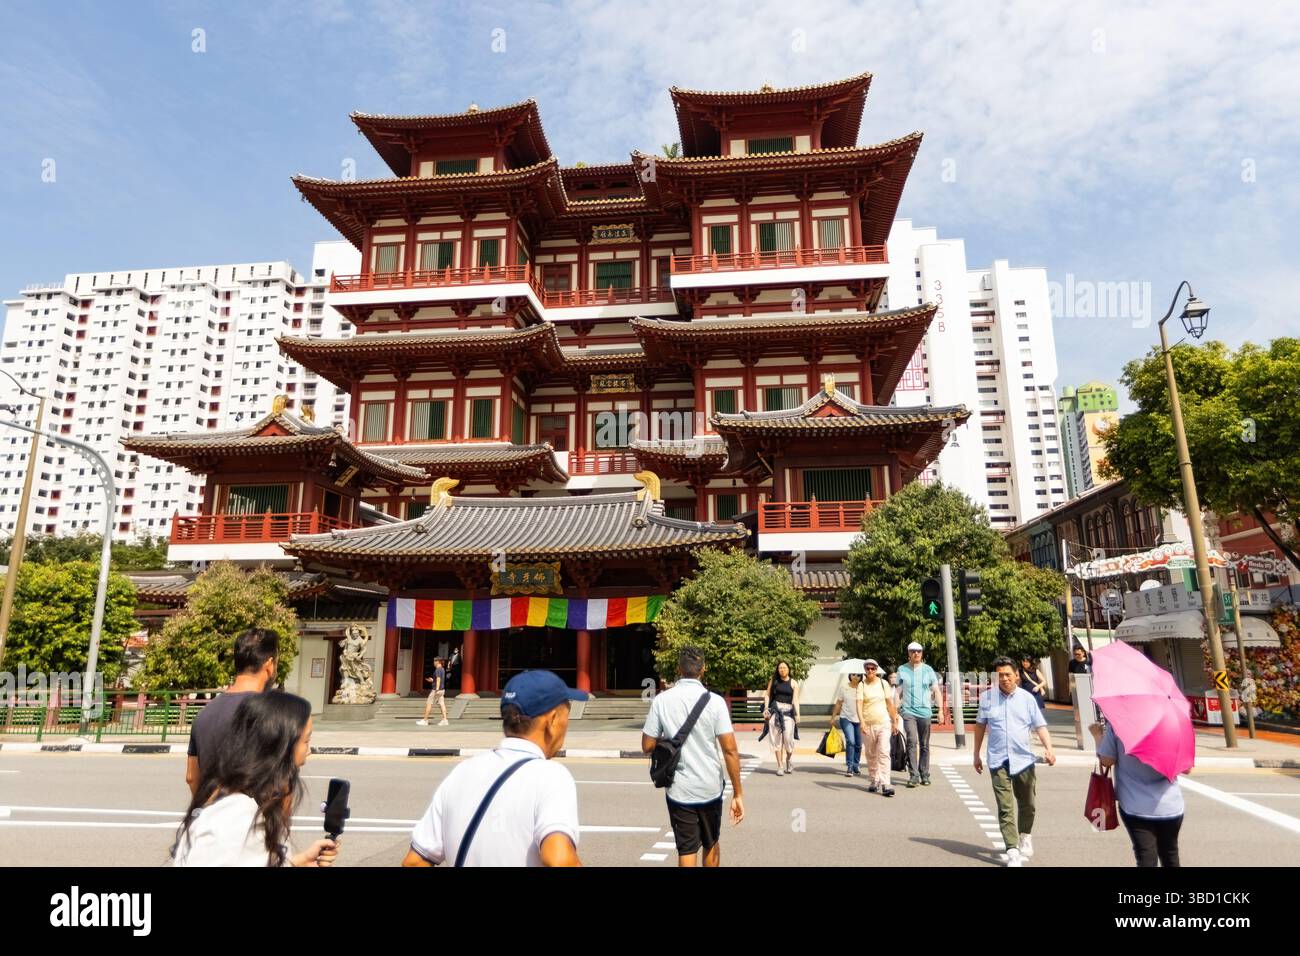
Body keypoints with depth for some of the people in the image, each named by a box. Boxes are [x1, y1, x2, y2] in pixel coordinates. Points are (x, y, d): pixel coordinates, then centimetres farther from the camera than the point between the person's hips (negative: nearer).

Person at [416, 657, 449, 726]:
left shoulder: (437, 670, -14)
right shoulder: (442, 669, 15)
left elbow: (438, 679, -24)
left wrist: (437, 689, -30)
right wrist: (432, 680, 23)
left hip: (436, 690, -9)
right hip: (442, 690, 9)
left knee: (428, 704, 0)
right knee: (442, 704, 3)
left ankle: (425, 720, 5)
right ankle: (444, 720, -4)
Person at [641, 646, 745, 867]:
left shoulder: (661, 700, -7)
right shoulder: (714, 701, -9)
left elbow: (647, 746, -3)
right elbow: (730, 750, -12)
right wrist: (737, 794, -6)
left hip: (679, 790, -1)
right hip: (710, 788, 1)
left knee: (687, 852, 6)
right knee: (711, 845, 23)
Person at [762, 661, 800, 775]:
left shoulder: (793, 683, 5)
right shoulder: (773, 681, 10)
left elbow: (795, 699, -3)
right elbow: (767, 695, 12)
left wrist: (797, 714, -14)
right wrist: (766, 709, 0)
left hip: (788, 711, -1)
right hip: (775, 710, 1)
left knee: (788, 739, -9)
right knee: (776, 739, 0)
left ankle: (787, 761, 19)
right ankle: (780, 766, 8)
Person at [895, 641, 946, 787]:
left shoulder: (928, 670, 5)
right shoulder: (902, 670, 3)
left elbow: (937, 691, 7)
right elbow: (897, 692, 6)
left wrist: (941, 710, 0)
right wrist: (896, 711, 1)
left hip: (925, 711, 2)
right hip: (908, 711, -2)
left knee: (924, 745, 8)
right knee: (912, 742, -14)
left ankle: (924, 775, 17)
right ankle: (913, 775, -12)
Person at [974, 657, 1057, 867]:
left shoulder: (1027, 698, 1)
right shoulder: (987, 697, 2)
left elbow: (1040, 726, 1)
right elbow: (980, 726, 11)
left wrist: (1049, 748, -16)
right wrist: (976, 755, 13)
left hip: (1023, 760, 1)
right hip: (998, 761, -1)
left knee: (1027, 805, 14)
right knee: (1005, 808, -6)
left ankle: (1025, 837, 40)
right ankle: (1012, 851, -4)